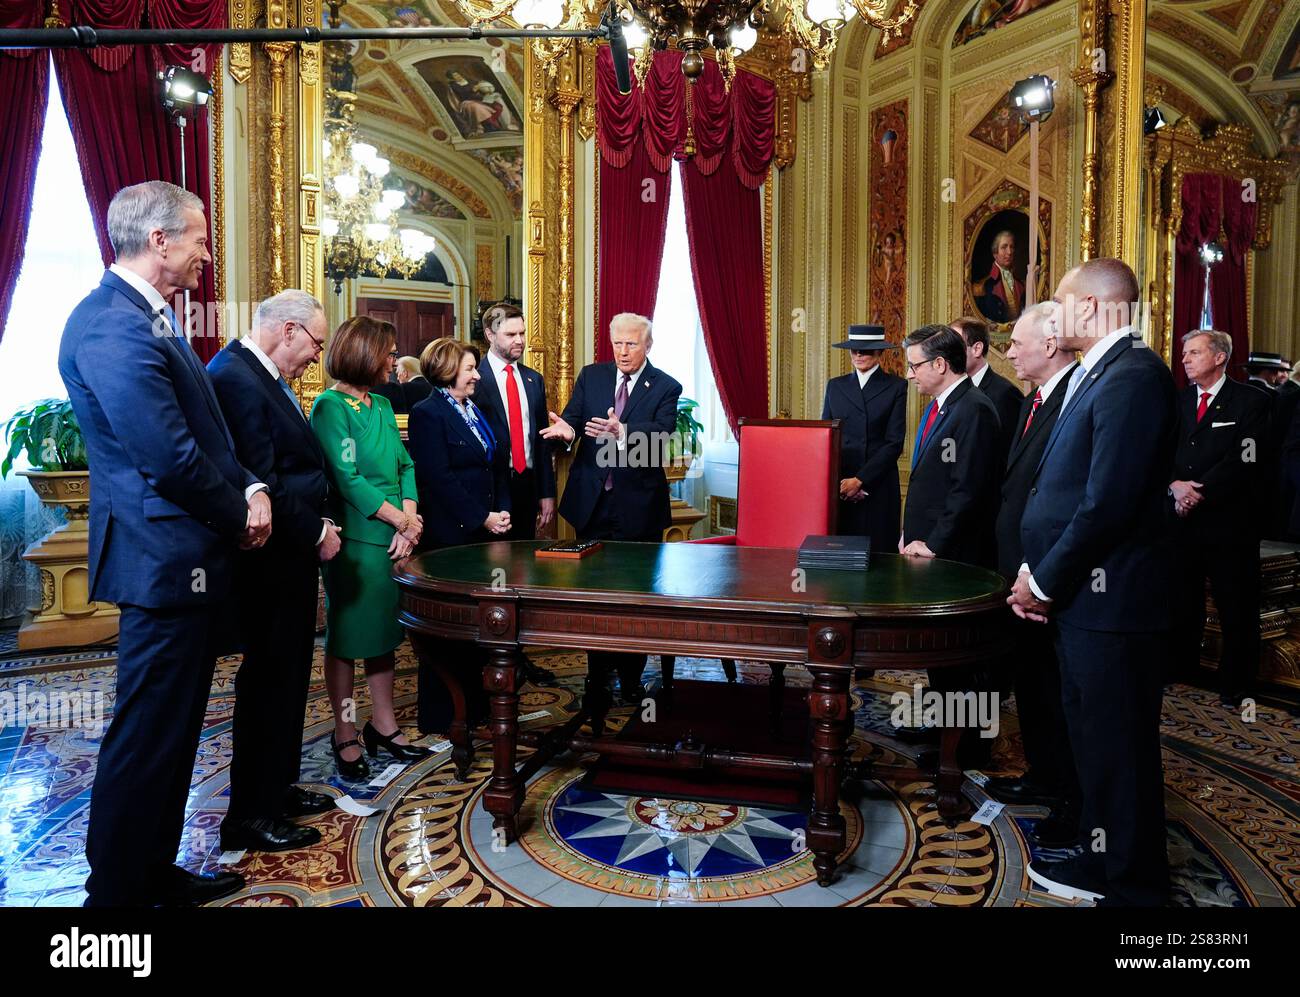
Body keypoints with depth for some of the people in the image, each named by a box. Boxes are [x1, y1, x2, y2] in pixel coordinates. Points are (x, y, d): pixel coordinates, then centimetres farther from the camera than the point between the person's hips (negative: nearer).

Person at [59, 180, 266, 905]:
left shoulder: (153, 318, 15)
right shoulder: (112, 325, -18)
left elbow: (205, 432, 17)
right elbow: (170, 457, -23)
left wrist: (250, 488, 1)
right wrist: (241, 514, -8)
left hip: (192, 555, 11)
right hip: (165, 559, -11)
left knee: (173, 729, 19)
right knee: (148, 734, 1)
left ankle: (156, 873, 33)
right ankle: (117, 889, 17)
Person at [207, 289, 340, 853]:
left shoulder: (263, 376, 13)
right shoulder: (235, 378, -19)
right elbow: (260, 482, -24)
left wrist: (316, 522, 5)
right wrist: (316, 532, -14)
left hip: (290, 555, 10)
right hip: (270, 559, -10)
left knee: (286, 676, 18)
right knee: (267, 680, 1)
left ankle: (279, 788, 33)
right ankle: (251, 817, 15)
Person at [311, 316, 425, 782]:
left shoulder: (382, 406, 11)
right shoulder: (330, 406, -11)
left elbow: (404, 466, 8)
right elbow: (348, 478, -17)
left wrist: (409, 521, -7)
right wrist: (402, 520, -13)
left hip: (392, 537, 7)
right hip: (354, 538, -7)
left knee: (383, 632, 14)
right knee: (346, 637, 5)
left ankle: (383, 726, 26)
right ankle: (344, 736, 18)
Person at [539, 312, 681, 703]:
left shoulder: (665, 388, -5)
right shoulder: (591, 376, 5)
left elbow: (659, 436, -20)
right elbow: (573, 416, -6)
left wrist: (621, 432, -39)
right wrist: (566, 428, -30)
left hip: (638, 506, -3)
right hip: (592, 503, 3)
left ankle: (631, 681, 21)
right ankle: (597, 677, 26)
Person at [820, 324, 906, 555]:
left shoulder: (896, 387, 2)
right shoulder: (835, 385, 11)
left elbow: (895, 442, -4)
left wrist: (860, 480, -11)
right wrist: (836, 481, -5)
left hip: (878, 485, -2)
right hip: (837, 484, 2)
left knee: (877, 552, -1)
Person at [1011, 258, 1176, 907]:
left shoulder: (1132, 375, -18)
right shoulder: (1095, 374, 13)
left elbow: (1109, 502, -24)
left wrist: (1046, 581, -13)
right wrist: (1037, 572, 6)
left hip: (1112, 599, -10)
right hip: (1082, 594, 10)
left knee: (1119, 749, 4)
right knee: (1092, 739, 21)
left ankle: (1133, 887, 22)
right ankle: (1102, 862, 37)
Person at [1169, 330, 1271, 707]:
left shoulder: (1250, 401, -2)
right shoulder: (1178, 402, 12)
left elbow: (1241, 461, -13)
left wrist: (1198, 494, -16)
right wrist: (1175, 485, -14)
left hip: (1228, 523, -4)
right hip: (1181, 521, 4)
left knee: (1237, 611, 5)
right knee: (1182, 603, 12)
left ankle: (1235, 686, 18)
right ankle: (1181, 671, 25)